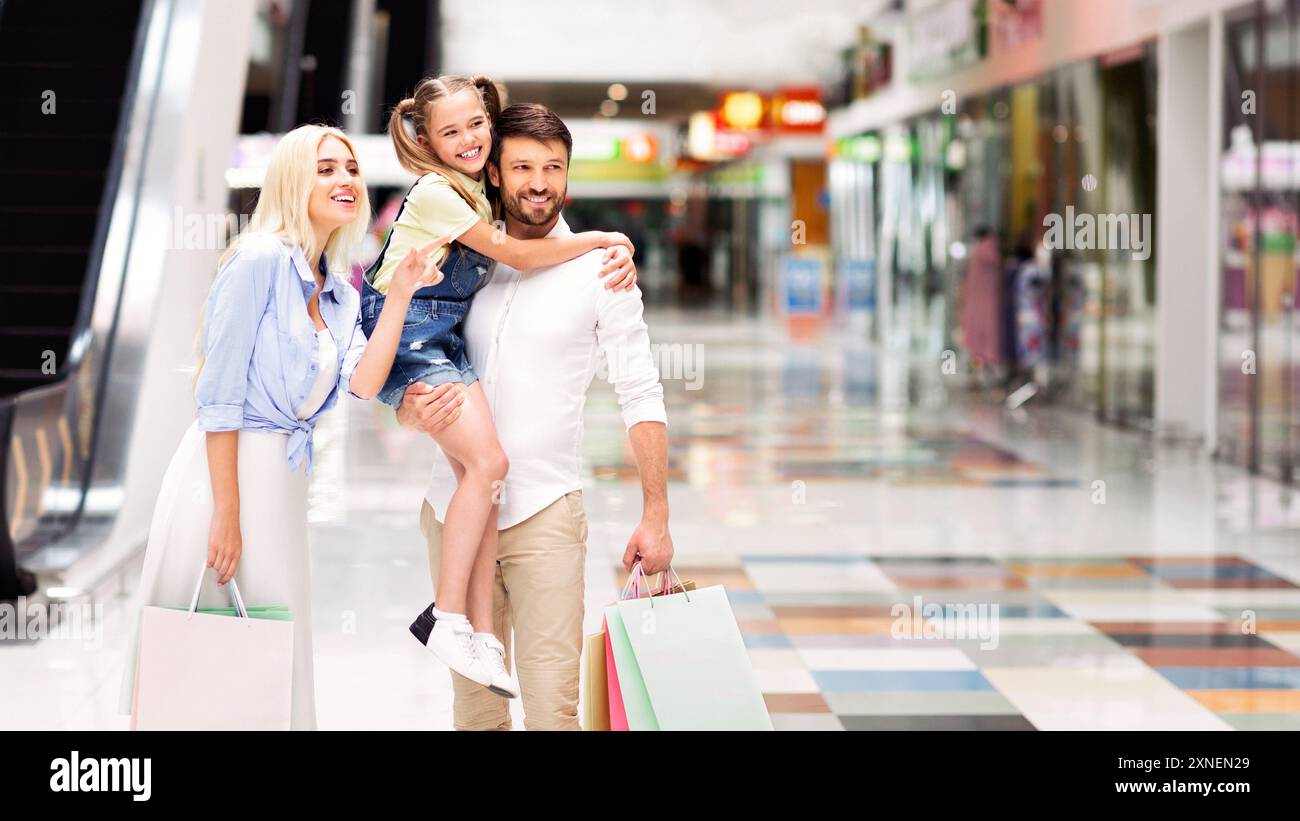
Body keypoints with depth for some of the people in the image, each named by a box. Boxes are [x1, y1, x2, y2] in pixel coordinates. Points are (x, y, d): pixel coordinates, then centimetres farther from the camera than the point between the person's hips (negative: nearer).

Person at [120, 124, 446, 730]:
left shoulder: (338, 294, 14)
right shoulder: (261, 262, -11)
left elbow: (363, 384, -2)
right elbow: (220, 394, -15)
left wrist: (401, 295, -4)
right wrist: (226, 512, -18)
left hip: (284, 476, 8)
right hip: (224, 469, -8)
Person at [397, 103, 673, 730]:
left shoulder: (598, 272, 1)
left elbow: (641, 396, 1)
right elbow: (409, 380, 16)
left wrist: (656, 517, -7)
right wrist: (413, 410, -9)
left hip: (544, 514, -3)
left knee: (552, 704, -11)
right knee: (473, 703, 8)